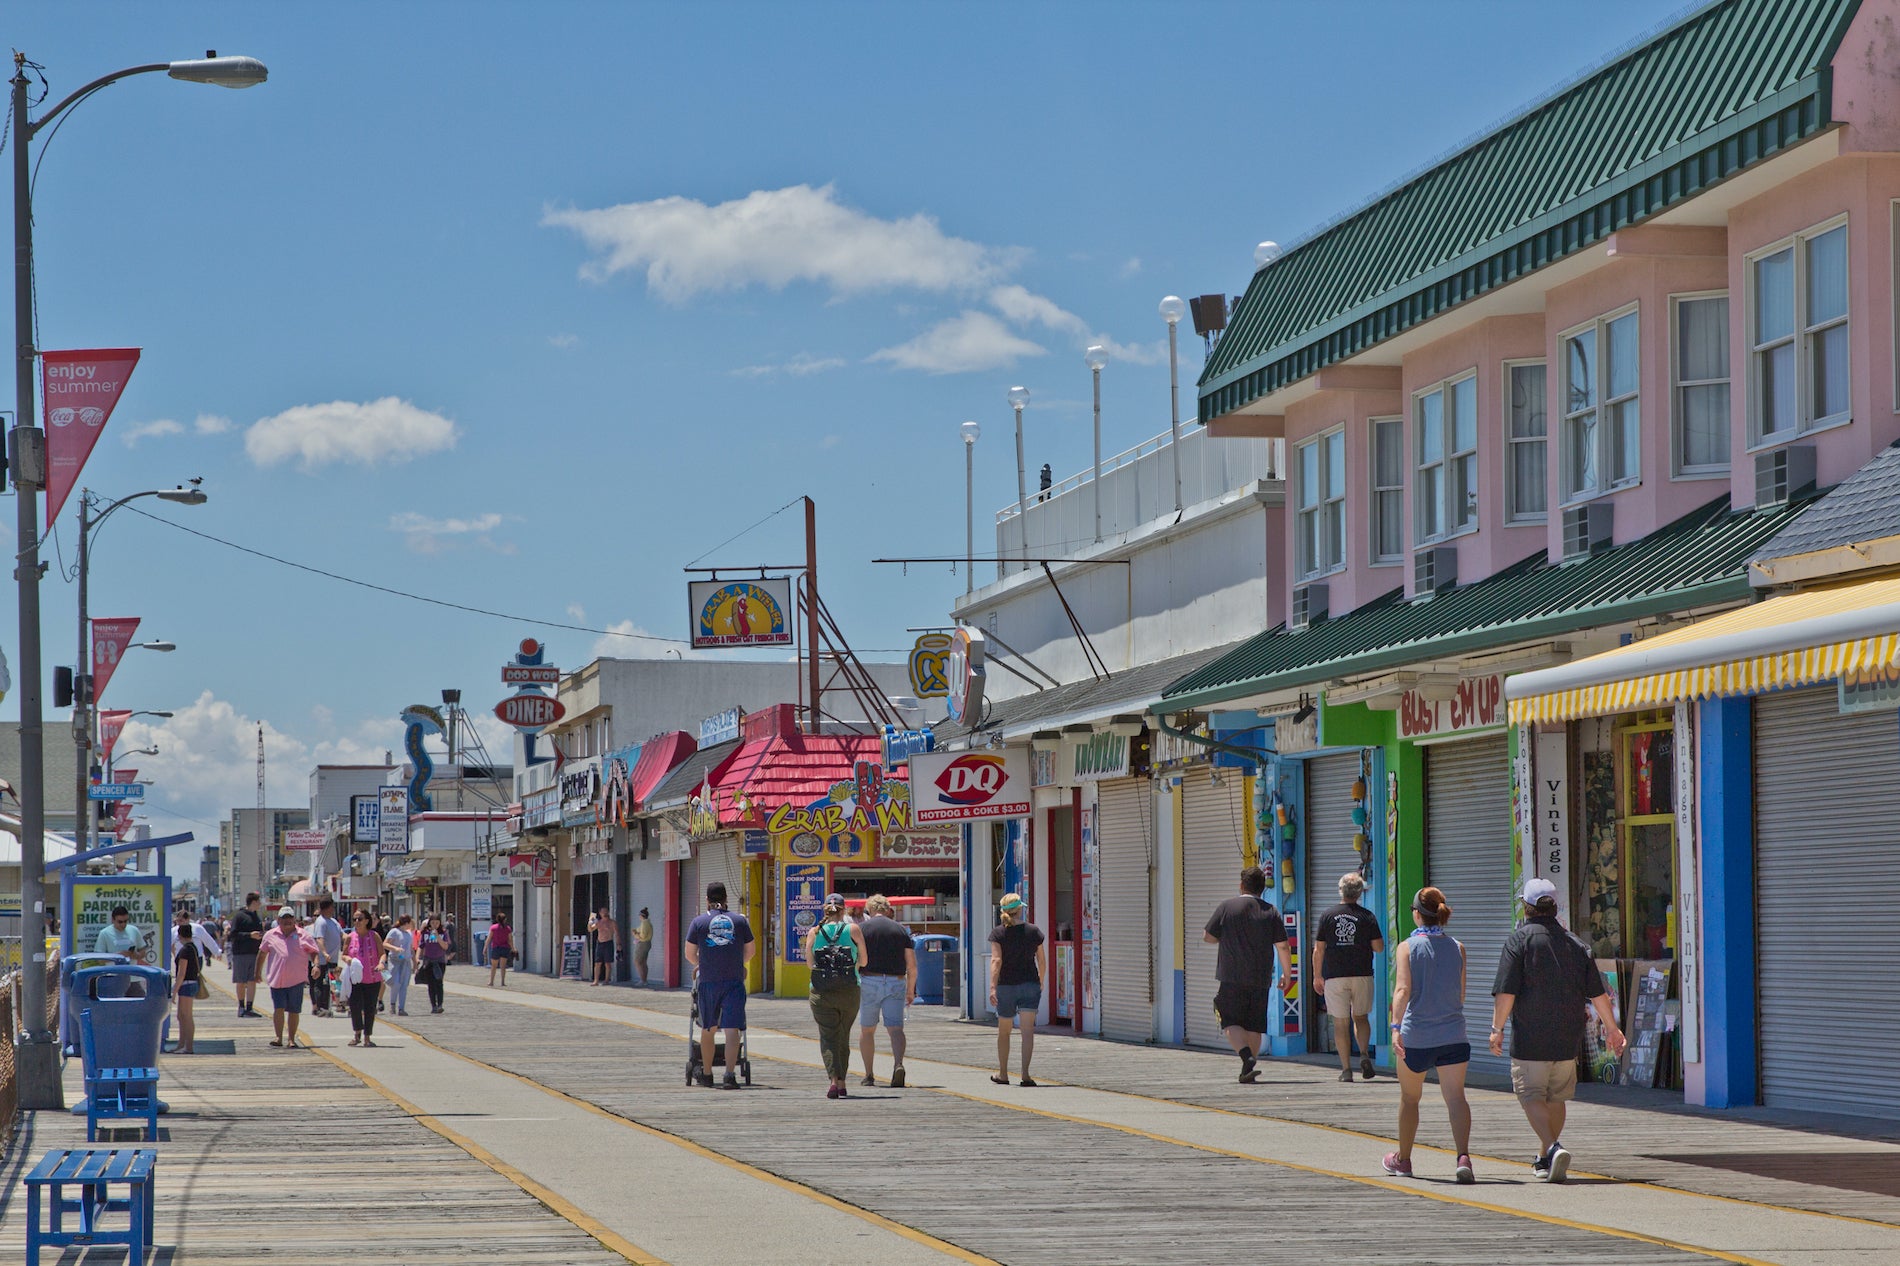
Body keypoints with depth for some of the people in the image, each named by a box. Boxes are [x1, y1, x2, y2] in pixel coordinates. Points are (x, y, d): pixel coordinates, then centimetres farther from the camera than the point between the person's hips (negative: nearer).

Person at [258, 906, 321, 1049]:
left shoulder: (303, 935, 6)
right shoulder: (270, 935, 10)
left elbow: (314, 952, 7)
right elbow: (262, 953, 20)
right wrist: (258, 972, 22)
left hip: (297, 979, 0)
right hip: (277, 979, 0)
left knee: (294, 1010, 5)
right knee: (278, 1008, -9)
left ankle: (291, 1039, 14)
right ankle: (279, 1037, -7)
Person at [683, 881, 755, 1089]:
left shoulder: (699, 922, 1)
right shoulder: (740, 921, 4)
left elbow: (689, 954, 6)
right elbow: (751, 951, 14)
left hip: (708, 981, 0)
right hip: (734, 981, 0)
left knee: (708, 1029, 15)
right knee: (732, 1028, -6)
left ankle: (706, 1074, 26)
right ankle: (730, 1073, -20)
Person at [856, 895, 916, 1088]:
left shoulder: (862, 928, 2)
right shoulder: (901, 929, 8)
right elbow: (912, 965, 6)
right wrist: (911, 990, 15)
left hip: (869, 981, -1)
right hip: (896, 983, 1)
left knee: (867, 1030, 13)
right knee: (895, 1028, -5)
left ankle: (869, 1075, 17)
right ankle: (898, 1064, -29)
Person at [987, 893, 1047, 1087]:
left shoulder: (998, 933, -5)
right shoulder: (1034, 931, 0)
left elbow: (996, 960, -15)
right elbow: (1042, 962, 5)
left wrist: (992, 987, -19)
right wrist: (1041, 983, 22)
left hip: (1006, 985, 0)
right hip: (1030, 984, 0)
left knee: (1003, 1032, 15)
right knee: (1028, 1030, -5)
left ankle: (1003, 1074, 25)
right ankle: (1025, 1074, -18)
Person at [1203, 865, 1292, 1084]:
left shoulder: (1226, 907, -3)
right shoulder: (1271, 912, 3)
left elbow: (1207, 936, 1)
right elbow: (1283, 946, 1)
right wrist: (1287, 974, 11)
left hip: (1231, 978, -3)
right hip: (1260, 979, 3)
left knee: (1232, 1023, 1)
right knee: (1255, 1026, 11)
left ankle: (1246, 1056, -23)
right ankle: (1248, 1072, 12)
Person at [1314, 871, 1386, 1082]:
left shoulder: (1327, 916, -1)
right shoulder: (1367, 916, -1)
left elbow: (1318, 950, -1)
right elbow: (1379, 947, -2)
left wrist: (1317, 975, 8)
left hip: (1335, 976, -1)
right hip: (1362, 975, 1)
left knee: (1340, 1023, 4)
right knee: (1361, 1017, 17)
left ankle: (1346, 1069, 2)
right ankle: (1364, 1054, -6)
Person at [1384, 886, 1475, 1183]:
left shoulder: (1408, 947, -6)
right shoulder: (1457, 948, 4)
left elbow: (1402, 990, -18)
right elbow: (1461, 995, 11)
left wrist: (1396, 1027, -24)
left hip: (1416, 1036, -1)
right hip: (1453, 1034, 1)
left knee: (1409, 1097, 17)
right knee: (1455, 1096, -7)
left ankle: (1402, 1159, 34)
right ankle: (1463, 1156, -29)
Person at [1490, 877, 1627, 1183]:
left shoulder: (1519, 940, -7)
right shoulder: (1574, 943, 8)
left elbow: (1506, 991, -13)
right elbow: (1597, 992, 11)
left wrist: (1497, 1028, -5)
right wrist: (1611, 1027, 21)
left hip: (1530, 1038, -5)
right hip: (1568, 1039, 5)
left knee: (1531, 1095, -2)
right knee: (1556, 1097, 16)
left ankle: (1552, 1147, -24)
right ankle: (1544, 1159, 27)